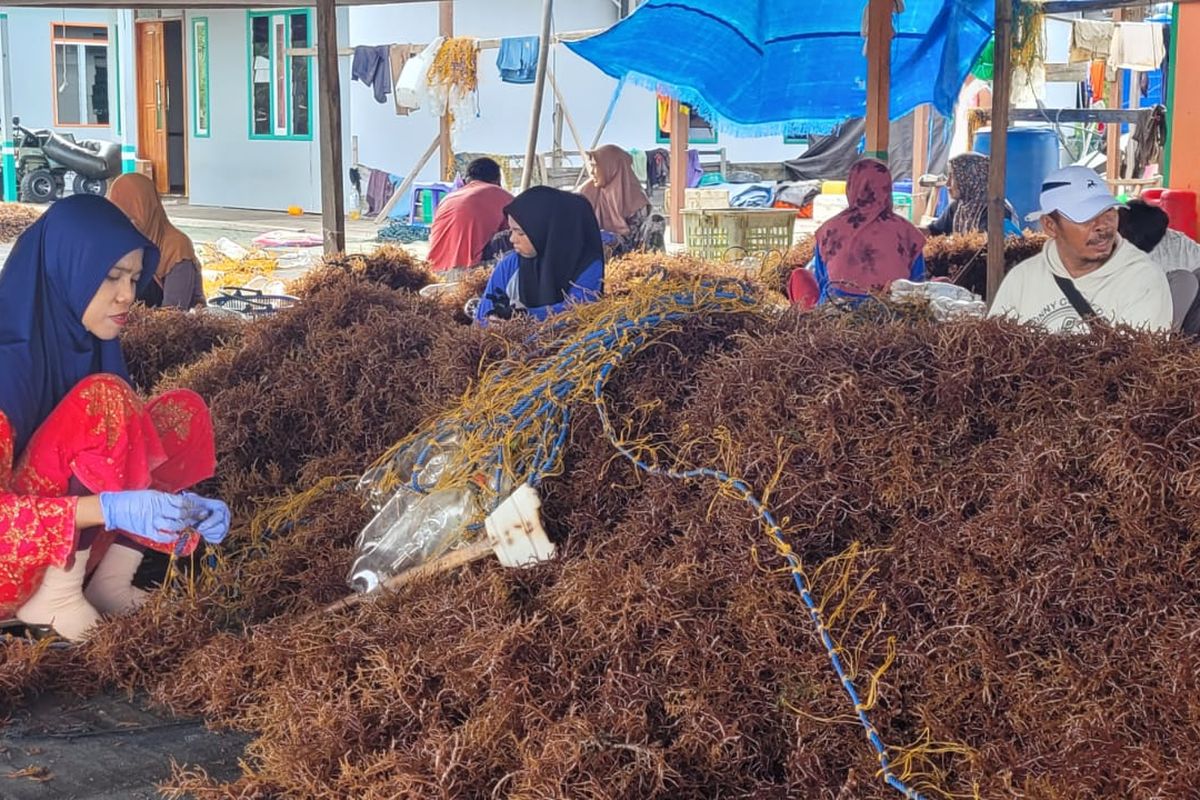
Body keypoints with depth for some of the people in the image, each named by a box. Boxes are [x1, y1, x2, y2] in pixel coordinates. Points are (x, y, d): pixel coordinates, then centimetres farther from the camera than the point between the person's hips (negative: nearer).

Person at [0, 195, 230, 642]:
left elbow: (127, 448, 5)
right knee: (102, 401, -24)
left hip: (61, 554, 8)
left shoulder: (89, 345, 2)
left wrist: (179, 507, -14)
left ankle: (111, 584, -5)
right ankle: (53, 600, -20)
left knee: (182, 412, 0)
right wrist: (111, 508, -37)